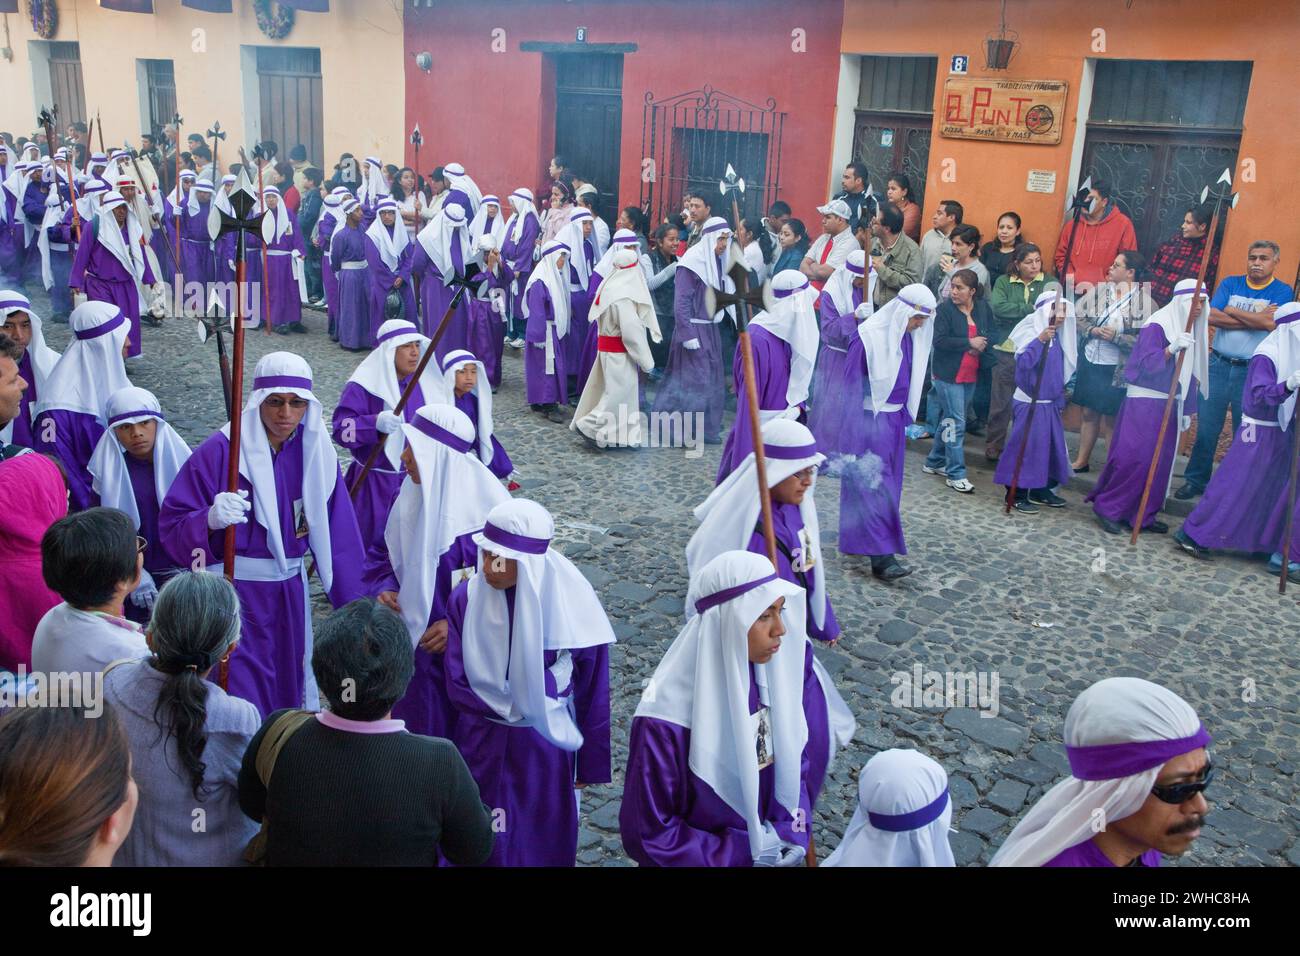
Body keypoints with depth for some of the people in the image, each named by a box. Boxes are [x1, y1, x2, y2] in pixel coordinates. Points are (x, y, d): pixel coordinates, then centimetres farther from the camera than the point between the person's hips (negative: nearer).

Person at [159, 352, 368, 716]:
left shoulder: (315, 454, 1)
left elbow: (337, 535, 6)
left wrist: (354, 607, 7)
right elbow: (171, 525, -11)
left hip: (290, 595, 5)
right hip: (231, 593, -4)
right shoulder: (219, 450, -12)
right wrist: (210, 519, -32)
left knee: (289, 695, 18)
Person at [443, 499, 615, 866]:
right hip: (480, 746, 2)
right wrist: (524, 710, -14)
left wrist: (591, 763, -2)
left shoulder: (571, 605, -19)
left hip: (545, 750, -1)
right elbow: (457, 683, -9)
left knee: (543, 844, 16)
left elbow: (592, 693, -9)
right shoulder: (467, 598, -15)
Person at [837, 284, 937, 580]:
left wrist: (907, 420, 15)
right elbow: (850, 385, -14)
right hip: (868, 421, -8)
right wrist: (852, 430, -14)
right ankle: (881, 556, -8)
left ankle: (857, 540, 27)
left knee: (887, 484, 13)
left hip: (894, 420, 8)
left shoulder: (909, 337, 4)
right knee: (874, 485, -8)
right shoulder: (869, 337, -17)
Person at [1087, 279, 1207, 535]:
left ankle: (1143, 515, 15)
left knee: (1161, 461, 8)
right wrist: (1172, 348, -32)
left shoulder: (1191, 330, 12)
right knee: (1134, 458, -10)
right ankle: (1108, 507, 1)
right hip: (1145, 401, -8)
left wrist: (1187, 409, 17)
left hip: (1170, 404, 8)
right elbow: (1146, 364, -17)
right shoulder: (1157, 325, -11)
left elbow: (1191, 375, 17)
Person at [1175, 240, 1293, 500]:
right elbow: (1212, 317, -8)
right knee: (1206, 427, 2)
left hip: (1253, 371, -1)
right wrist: (1255, 320, -12)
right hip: (1218, 365, 2)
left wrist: (1231, 310, -8)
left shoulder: (1282, 291, 1)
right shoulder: (1230, 283, 7)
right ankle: (1196, 480, 12)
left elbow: (1270, 322, -17)